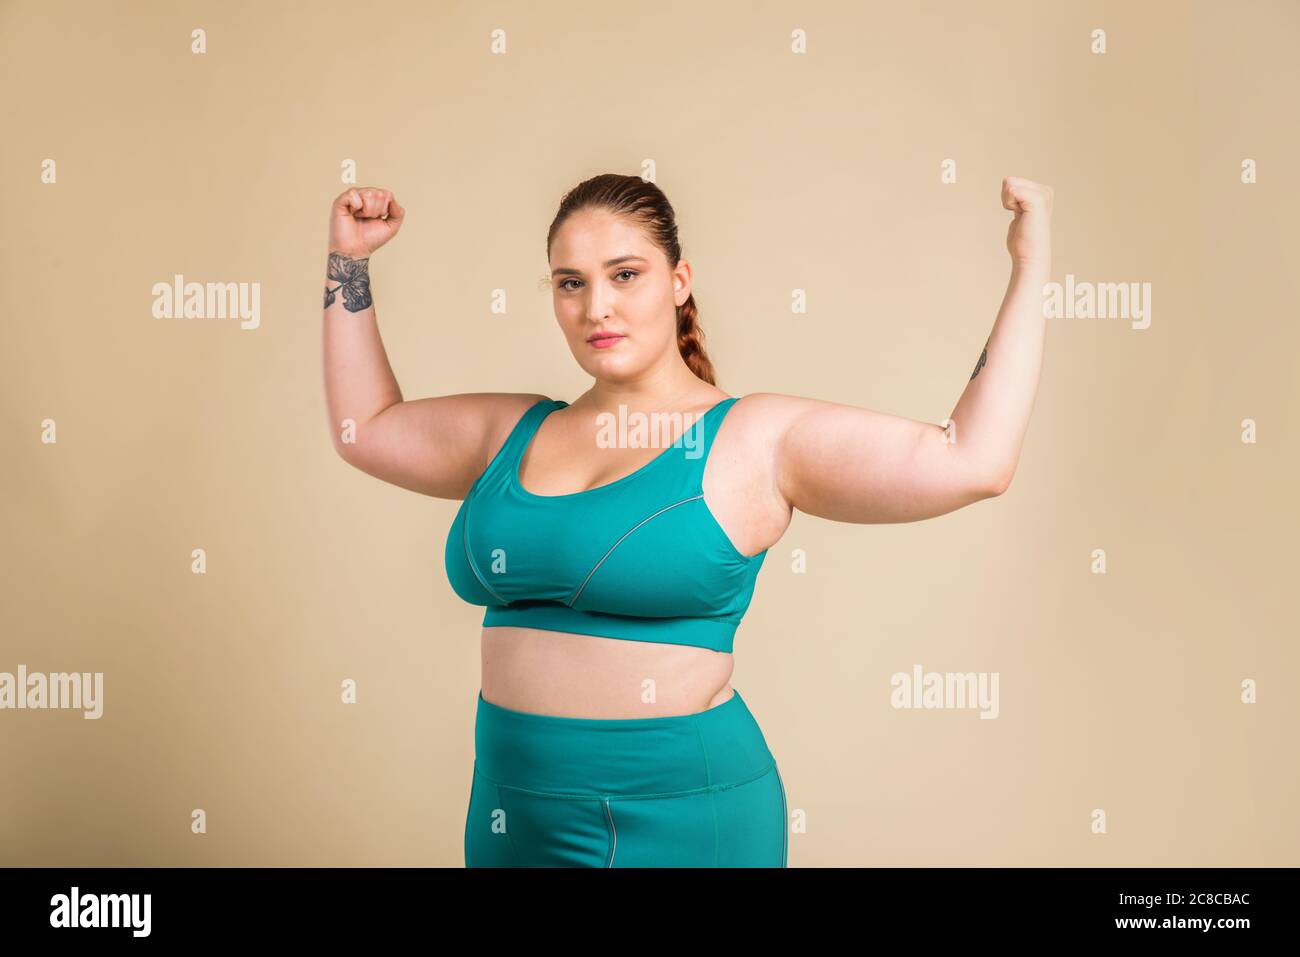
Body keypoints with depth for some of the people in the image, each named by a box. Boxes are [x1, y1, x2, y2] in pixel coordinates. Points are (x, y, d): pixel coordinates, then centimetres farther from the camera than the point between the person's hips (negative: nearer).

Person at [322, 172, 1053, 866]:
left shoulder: (758, 438, -7)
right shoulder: (513, 432, 8)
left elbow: (972, 461, -13)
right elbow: (364, 429, 20)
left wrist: (1033, 268, -11)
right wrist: (350, 261, 20)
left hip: (680, 814, -5)